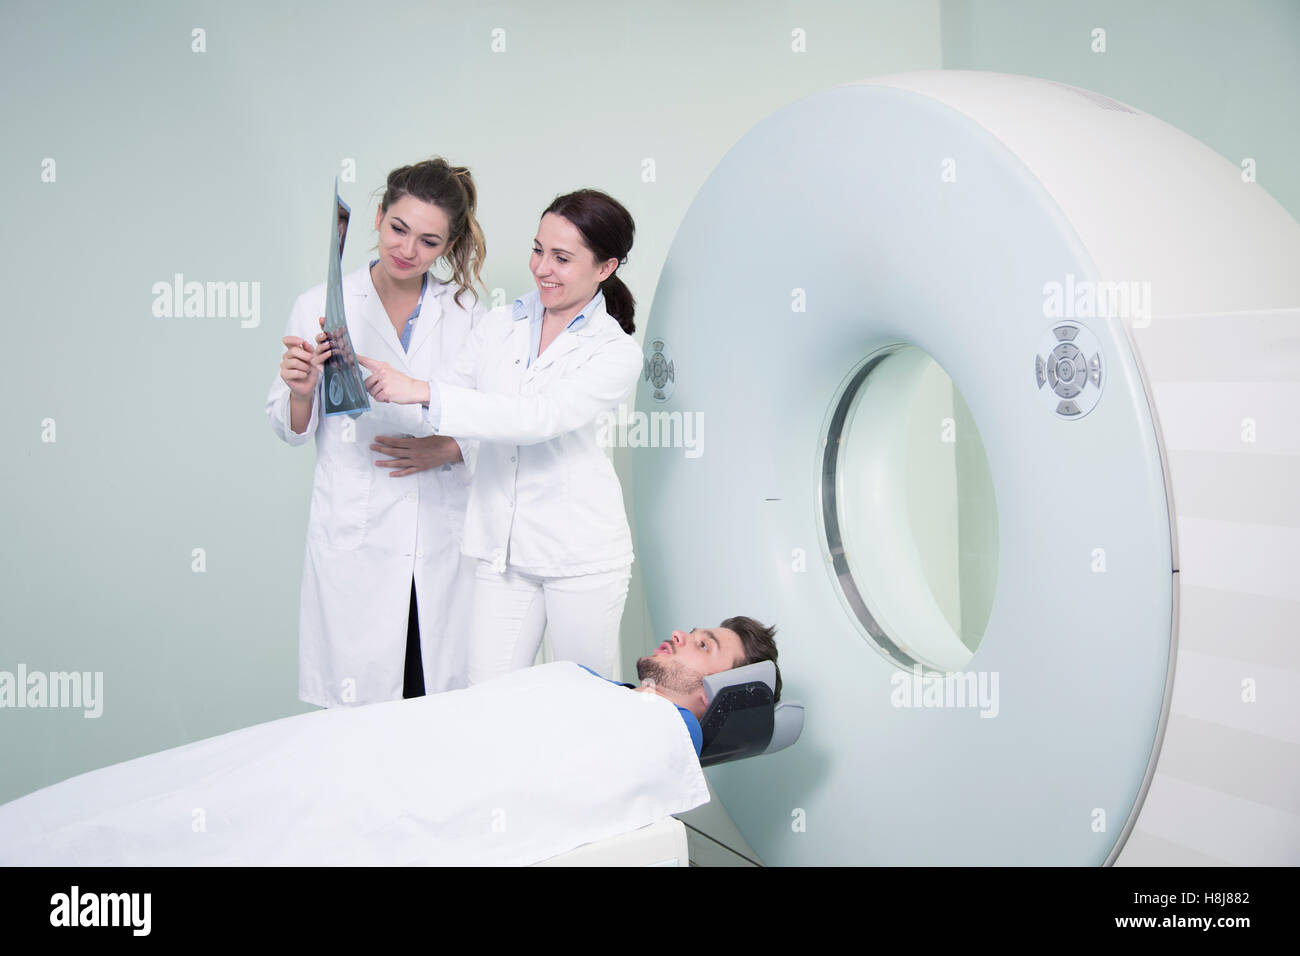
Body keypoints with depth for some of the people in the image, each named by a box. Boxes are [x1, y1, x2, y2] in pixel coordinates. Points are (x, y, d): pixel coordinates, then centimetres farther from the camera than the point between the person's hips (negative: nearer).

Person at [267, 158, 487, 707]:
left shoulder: (466, 312, 6)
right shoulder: (318, 307, 2)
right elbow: (292, 432, 6)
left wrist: (447, 448, -10)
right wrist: (301, 391, -15)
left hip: (444, 539, 1)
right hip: (355, 542, -1)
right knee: (355, 704, 1)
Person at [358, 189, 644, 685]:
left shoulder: (616, 350, -9)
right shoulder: (498, 327, 7)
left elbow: (539, 416, -24)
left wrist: (422, 391, -29)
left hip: (581, 555, -4)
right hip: (502, 550, 4)